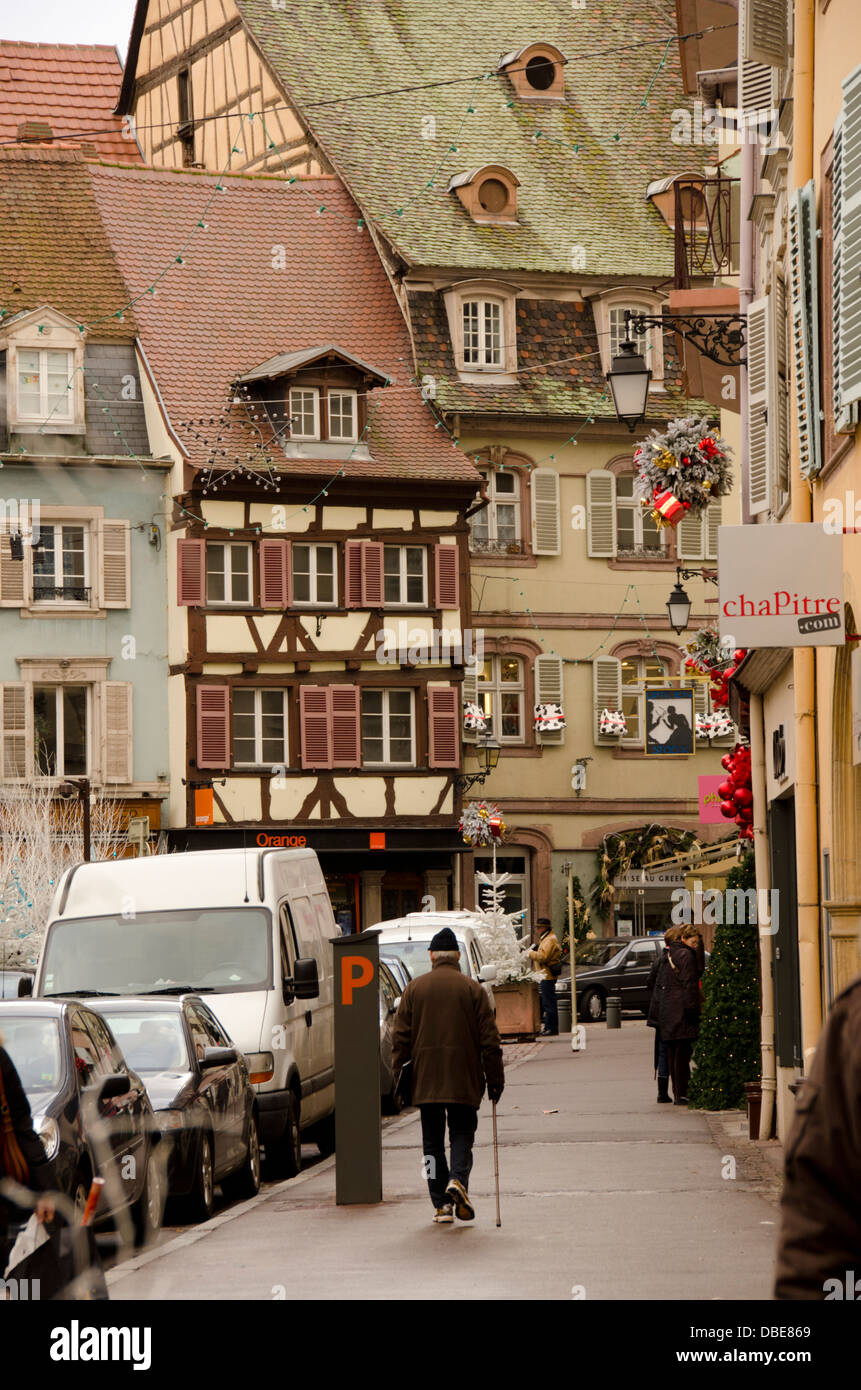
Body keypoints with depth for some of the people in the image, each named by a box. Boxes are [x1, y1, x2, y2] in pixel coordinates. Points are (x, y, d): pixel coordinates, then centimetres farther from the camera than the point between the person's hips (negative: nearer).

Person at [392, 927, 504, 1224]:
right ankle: (458, 1180, -18)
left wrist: (399, 1071, 9)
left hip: (425, 1079, 1)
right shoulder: (472, 989, -1)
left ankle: (441, 1204, 4)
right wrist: (495, 1078, 5)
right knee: (462, 1133, 8)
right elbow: (489, 1038, -1)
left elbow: (400, 1036, 3)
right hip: (463, 1081, -1)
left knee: (433, 1140, 8)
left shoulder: (414, 988, 3)